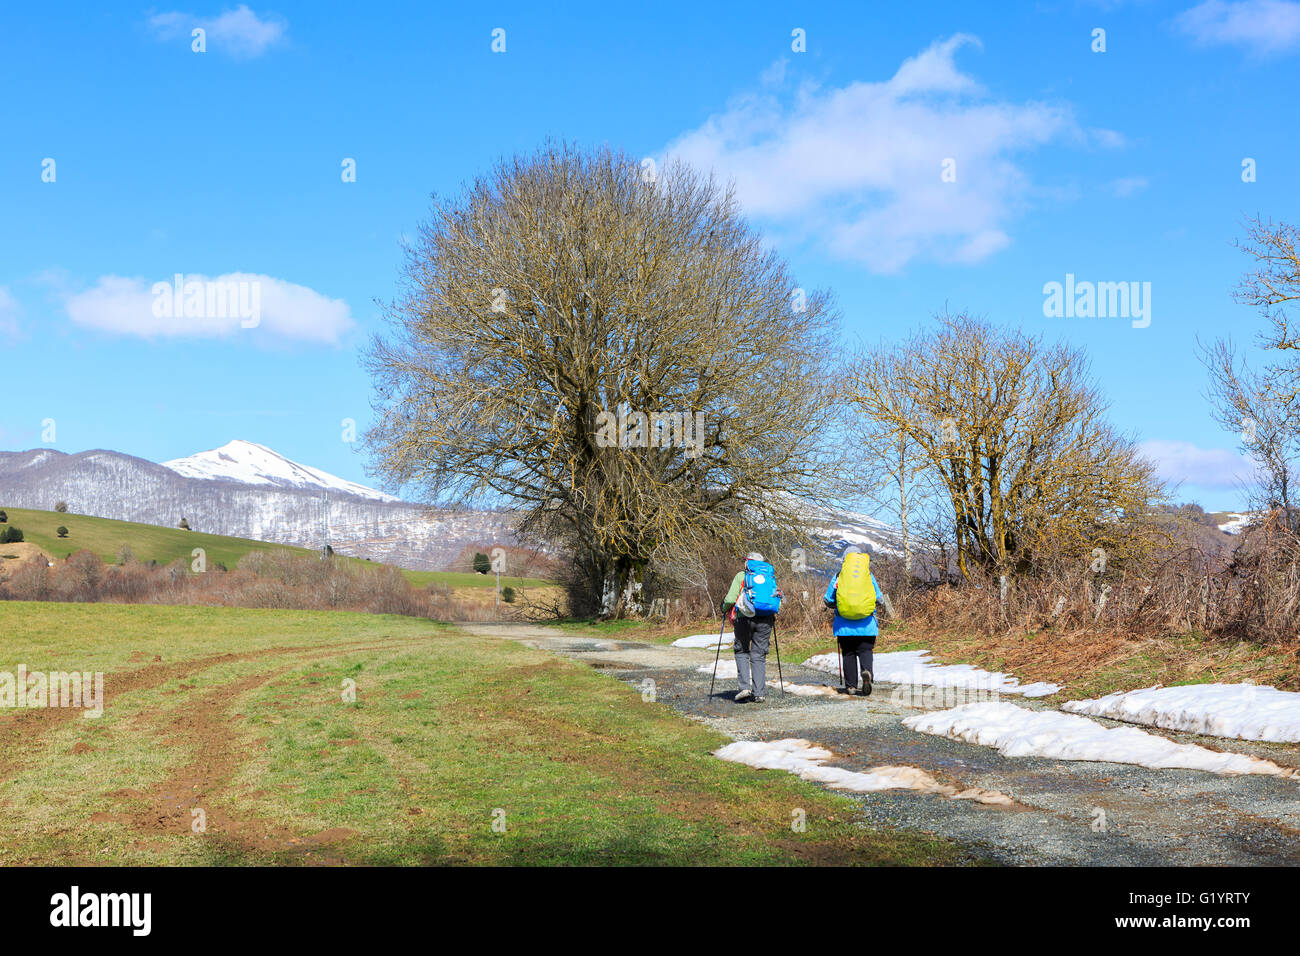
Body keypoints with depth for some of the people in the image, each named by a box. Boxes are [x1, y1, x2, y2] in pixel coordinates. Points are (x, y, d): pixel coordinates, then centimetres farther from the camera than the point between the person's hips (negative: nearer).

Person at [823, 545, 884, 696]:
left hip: (844, 624, 0)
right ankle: (867, 671, -26)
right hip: (866, 624, 0)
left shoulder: (838, 576, 1)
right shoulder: (869, 576, 3)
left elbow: (828, 600, 2)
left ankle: (851, 686, 9)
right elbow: (879, 599, 4)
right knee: (866, 651, 4)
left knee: (848, 654, 9)